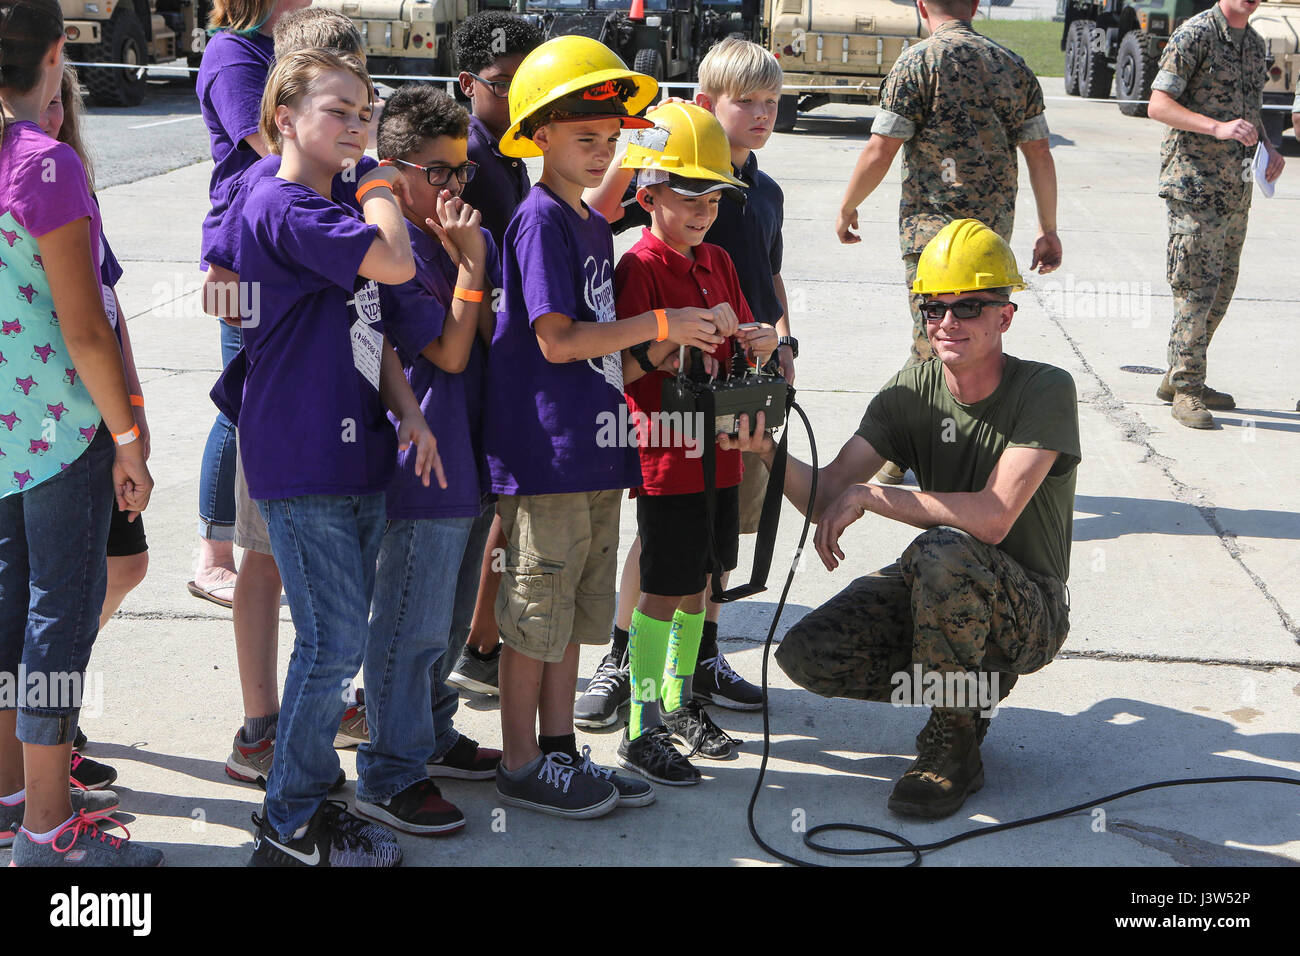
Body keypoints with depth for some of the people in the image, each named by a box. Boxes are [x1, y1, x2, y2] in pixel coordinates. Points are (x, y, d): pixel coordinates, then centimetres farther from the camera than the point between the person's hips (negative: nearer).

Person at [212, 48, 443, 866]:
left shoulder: (333, 213, 18)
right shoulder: (283, 207, -13)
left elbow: (371, 330, 17)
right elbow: (396, 265, -24)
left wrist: (409, 413, 2)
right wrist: (382, 194, -5)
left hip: (354, 455, 9)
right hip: (301, 463, -9)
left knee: (339, 638, 13)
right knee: (334, 642, -6)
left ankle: (309, 797, 25)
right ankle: (291, 827, 7)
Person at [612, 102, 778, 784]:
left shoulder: (718, 262, 12)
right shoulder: (639, 267, -12)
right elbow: (623, 369, -19)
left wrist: (756, 344, -2)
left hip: (718, 452, 8)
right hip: (667, 457, -7)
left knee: (696, 583, 17)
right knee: (663, 593, -2)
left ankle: (679, 702, 32)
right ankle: (641, 733, 7)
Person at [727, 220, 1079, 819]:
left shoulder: (1045, 390, -17)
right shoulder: (912, 392, -2)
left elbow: (994, 518, -29)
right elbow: (827, 494, -10)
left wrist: (869, 495, -24)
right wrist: (765, 447, -29)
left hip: (1028, 609, -5)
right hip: (936, 592, 5)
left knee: (941, 552, -37)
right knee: (807, 654, -15)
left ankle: (954, 746, -15)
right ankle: (970, 686, 9)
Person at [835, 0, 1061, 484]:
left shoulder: (918, 62, -7)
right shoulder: (1012, 65, 9)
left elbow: (880, 150, -10)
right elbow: (1040, 155, 7)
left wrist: (847, 208, 5)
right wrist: (1048, 230, 15)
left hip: (933, 223, -5)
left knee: (937, 341, -1)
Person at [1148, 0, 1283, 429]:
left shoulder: (1255, 43, 16)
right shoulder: (1194, 35, -9)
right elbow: (1158, 105, -17)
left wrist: (1267, 146, 6)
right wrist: (1218, 127, -28)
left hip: (1237, 188, 8)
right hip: (1194, 184, -8)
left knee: (1221, 289, 11)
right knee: (1195, 288, -8)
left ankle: (1178, 378, 23)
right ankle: (1186, 390, 1)